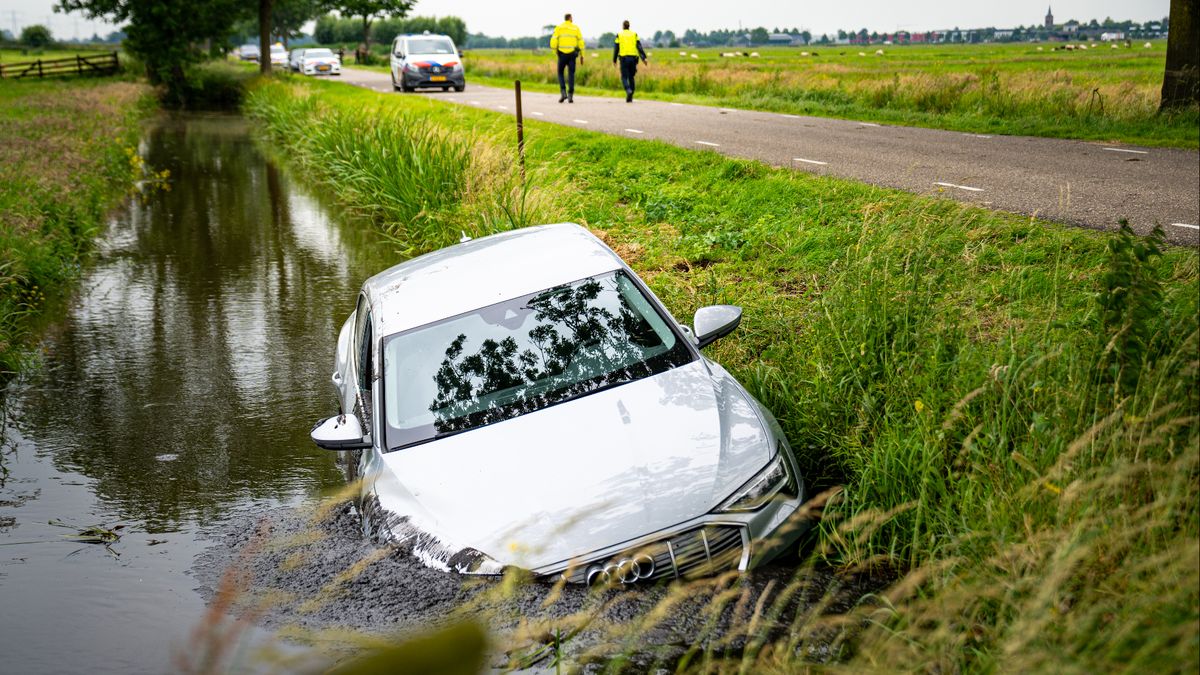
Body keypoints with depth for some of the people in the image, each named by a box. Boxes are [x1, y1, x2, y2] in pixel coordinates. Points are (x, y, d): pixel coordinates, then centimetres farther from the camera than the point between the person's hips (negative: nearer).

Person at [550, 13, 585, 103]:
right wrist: (581, 56, 8)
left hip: (562, 54, 0)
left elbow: (553, 40, -8)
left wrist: (554, 51, 3)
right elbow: (580, 41, 3)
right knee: (571, 75, 3)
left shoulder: (558, 27, 2)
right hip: (572, 54, 0)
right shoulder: (576, 28, 6)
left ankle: (563, 93, -4)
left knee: (560, 73, 14)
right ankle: (570, 96, -7)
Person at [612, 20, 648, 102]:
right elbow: (639, 47, -1)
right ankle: (630, 97, 12)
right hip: (633, 58, 2)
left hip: (624, 58, -2)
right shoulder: (634, 34, 9)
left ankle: (629, 90, -29)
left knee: (624, 77, 0)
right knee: (631, 77, 12)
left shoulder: (619, 35, 5)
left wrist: (614, 60, 13)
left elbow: (616, 49, 4)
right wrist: (643, 58, -5)